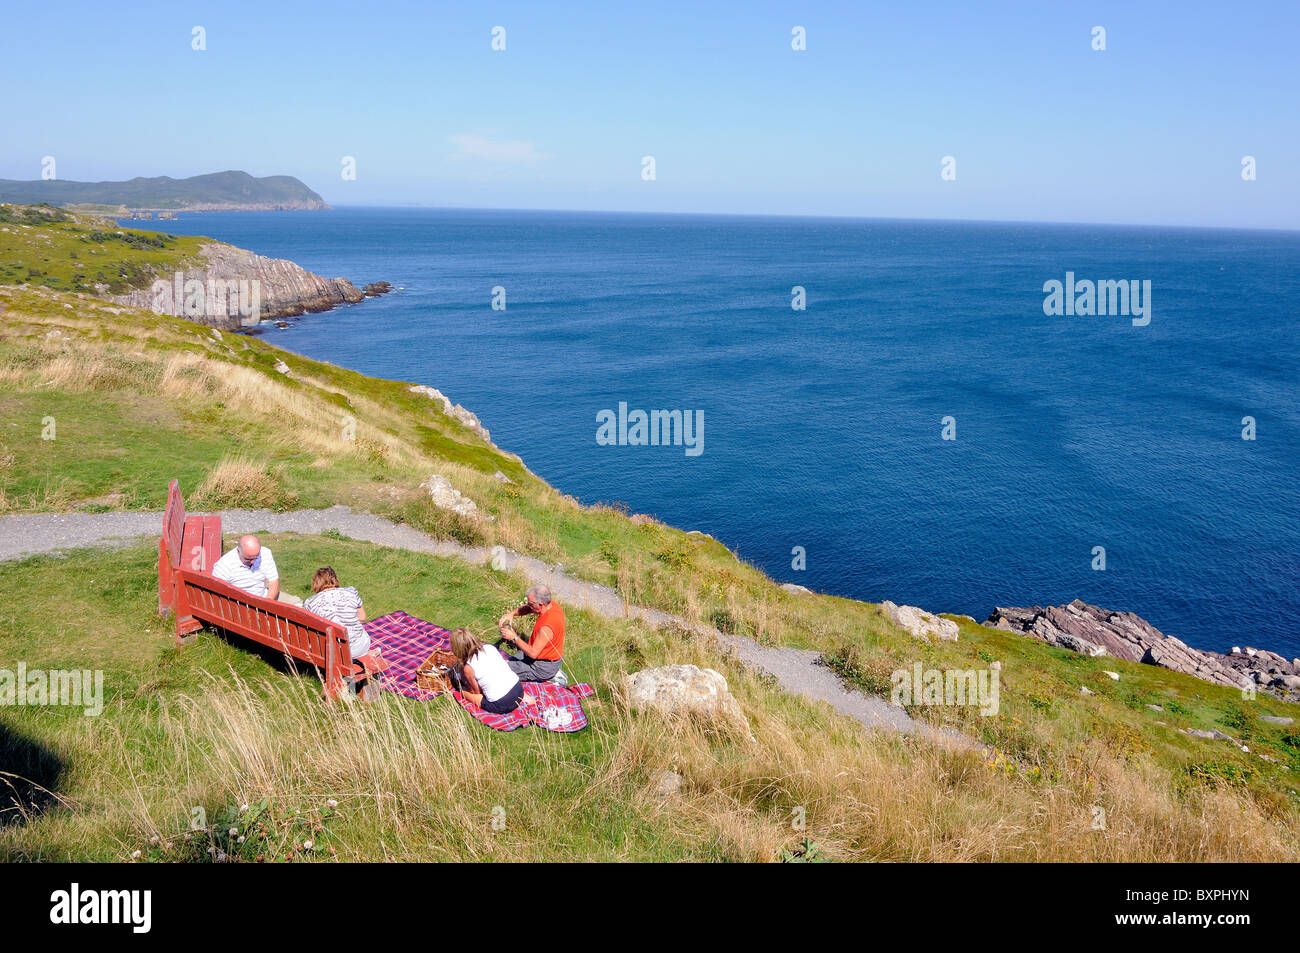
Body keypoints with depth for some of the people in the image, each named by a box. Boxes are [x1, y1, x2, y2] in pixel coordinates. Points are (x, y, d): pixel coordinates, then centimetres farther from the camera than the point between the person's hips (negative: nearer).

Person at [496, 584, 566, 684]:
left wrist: (514, 637, -22)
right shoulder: (552, 604, -10)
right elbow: (527, 608, 5)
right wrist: (511, 613, -12)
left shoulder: (546, 627, -36)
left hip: (543, 667, -9)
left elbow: (533, 653, -27)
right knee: (510, 661, 25)